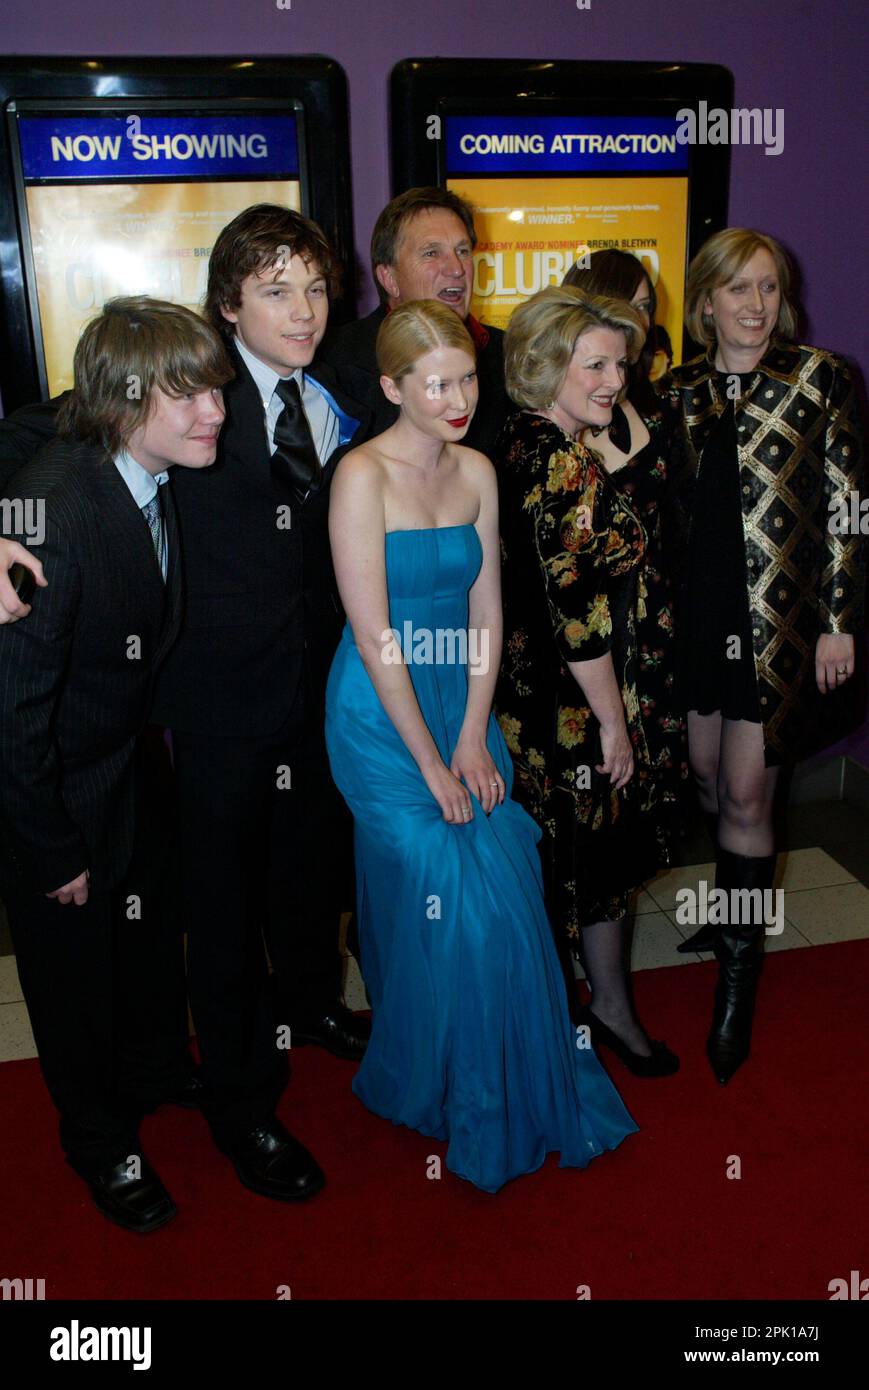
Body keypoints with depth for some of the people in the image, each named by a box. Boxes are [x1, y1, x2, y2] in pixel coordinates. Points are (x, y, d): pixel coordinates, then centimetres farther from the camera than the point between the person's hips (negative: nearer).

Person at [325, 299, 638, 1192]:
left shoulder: (477, 472, 4)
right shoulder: (362, 476, -15)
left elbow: (486, 614, 4)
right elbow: (376, 639, -17)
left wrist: (473, 737, -4)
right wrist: (432, 763, -15)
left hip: (460, 703, 5)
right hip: (382, 715, -5)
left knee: (509, 879, 1)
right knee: (446, 896, -5)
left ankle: (525, 1081, 24)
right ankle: (437, 1091, 21)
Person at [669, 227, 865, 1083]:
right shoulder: (680, 390, 7)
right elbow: (669, 505, 11)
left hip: (778, 618, -4)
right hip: (696, 614, 4)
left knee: (746, 793, -3)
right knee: (707, 778, 12)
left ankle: (738, 973, 13)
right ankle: (740, 909, 38)